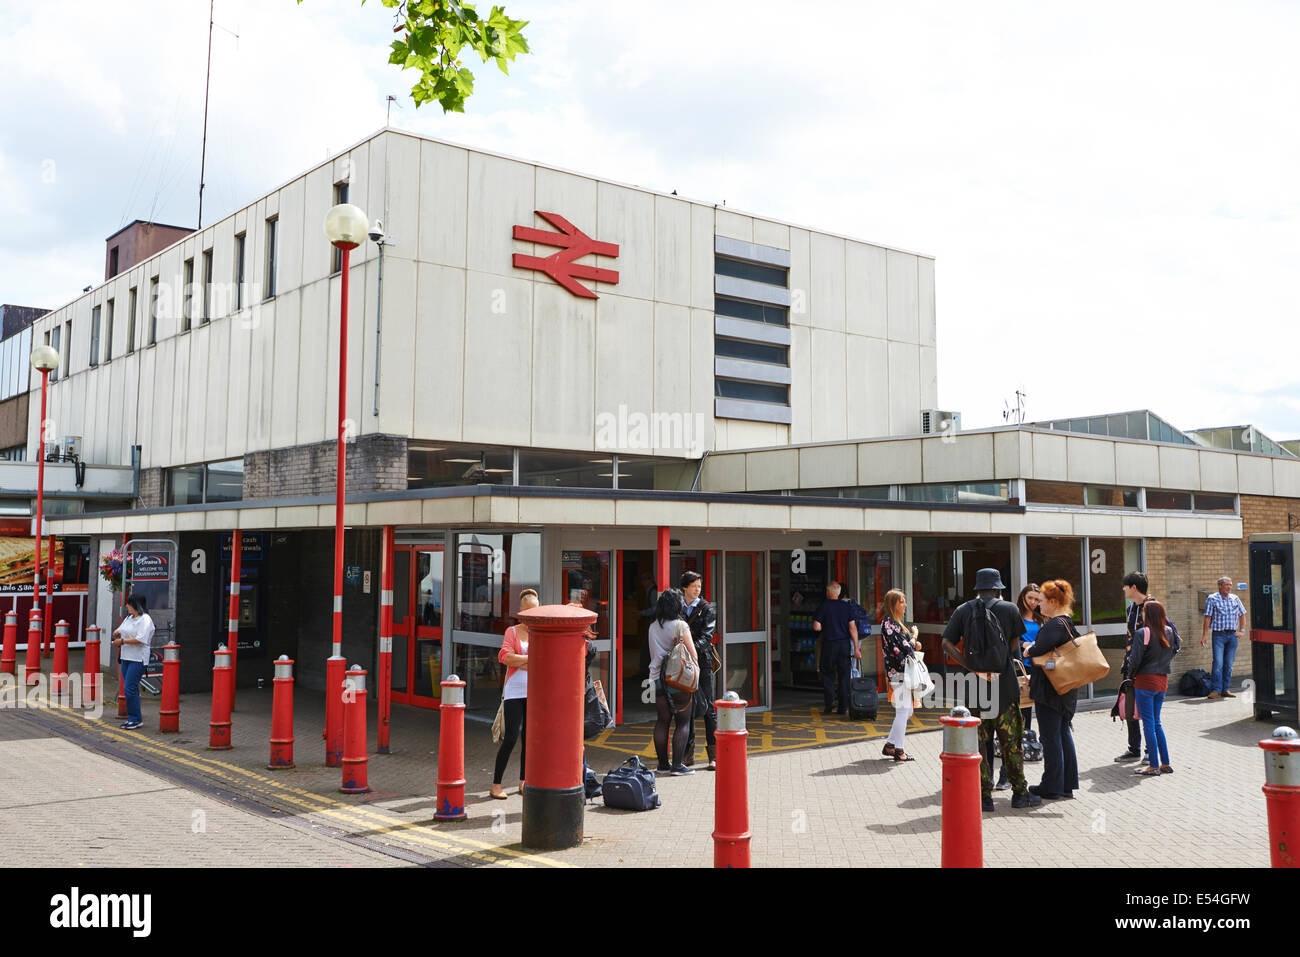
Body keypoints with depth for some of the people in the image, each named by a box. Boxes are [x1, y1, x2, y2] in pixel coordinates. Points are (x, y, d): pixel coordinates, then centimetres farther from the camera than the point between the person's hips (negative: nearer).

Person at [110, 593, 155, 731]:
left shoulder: (145, 620, -12)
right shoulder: (129, 618, 16)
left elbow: (141, 639, -21)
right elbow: (119, 630, 30)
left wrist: (122, 641, -16)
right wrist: (117, 632, 6)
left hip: (138, 659, -9)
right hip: (126, 657, 9)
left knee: (129, 688, -12)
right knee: (129, 688, 12)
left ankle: (136, 719, -4)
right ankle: (133, 718, 20)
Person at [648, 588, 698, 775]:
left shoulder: (653, 627, 5)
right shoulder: (681, 626, -11)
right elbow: (693, 655, -8)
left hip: (658, 680, 5)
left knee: (662, 720, 12)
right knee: (683, 722, 3)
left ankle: (663, 764, 16)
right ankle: (677, 765, 1)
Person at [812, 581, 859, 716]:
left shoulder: (824, 606, -6)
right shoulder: (846, 606, 3)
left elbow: (816, 627, -11)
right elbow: (853, 628, 0)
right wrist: (856, 648, 2)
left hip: (829, 644, -3)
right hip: (845, 644, 3)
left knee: (827, 674, 10)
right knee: (844, 675, 8)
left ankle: (830, 701, -5)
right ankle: (843, 707, 8)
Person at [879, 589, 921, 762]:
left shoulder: (894, 623, 16)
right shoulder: (889, 623, -15)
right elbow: (905, 649, -17)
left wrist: (913, 644, 3)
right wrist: (914, 635, 0)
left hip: (903, 671, 10)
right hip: (899, 672, -10)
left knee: (907, 711, 15)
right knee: (903, 711, -4)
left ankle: (889, 745, 21)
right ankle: (899, 751, 4)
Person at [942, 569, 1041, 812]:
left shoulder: (963, 610, 3)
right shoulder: (1009, 609, 1)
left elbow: (947, 644, -6)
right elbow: (1014, 645, 9)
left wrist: (972, 667, -8)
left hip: (974, 682, 1)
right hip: (1004, 681, -1)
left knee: (978, 741, 6)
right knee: (1011, 740, 8)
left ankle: (984, 796, 8)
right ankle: (1020, 793, 15)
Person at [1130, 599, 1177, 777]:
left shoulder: (1143, 633, -13)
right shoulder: (1169, 632, 4)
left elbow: (1135, 660, -13)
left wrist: (1131, 675, 3)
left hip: (1145, 681, -6)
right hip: (1162, 681, 6)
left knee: (1148, 723, -1)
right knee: (1156, 722, 15)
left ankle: (1153, 765, 1)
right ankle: (1166, 763, 16)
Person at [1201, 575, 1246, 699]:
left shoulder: (1235, 599, 11)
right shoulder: (1212, 599, -1)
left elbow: (1242, 615, 21)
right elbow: (1207, 618, -4)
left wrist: (1241, 631, 11)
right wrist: (1204, 635, -10)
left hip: (1232, 635, 4)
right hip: (1219, 634, -4)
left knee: (1229, 664, 6)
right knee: (1218, 663, -11)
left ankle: (1226, 690, 12)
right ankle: (1216, 690, -10)